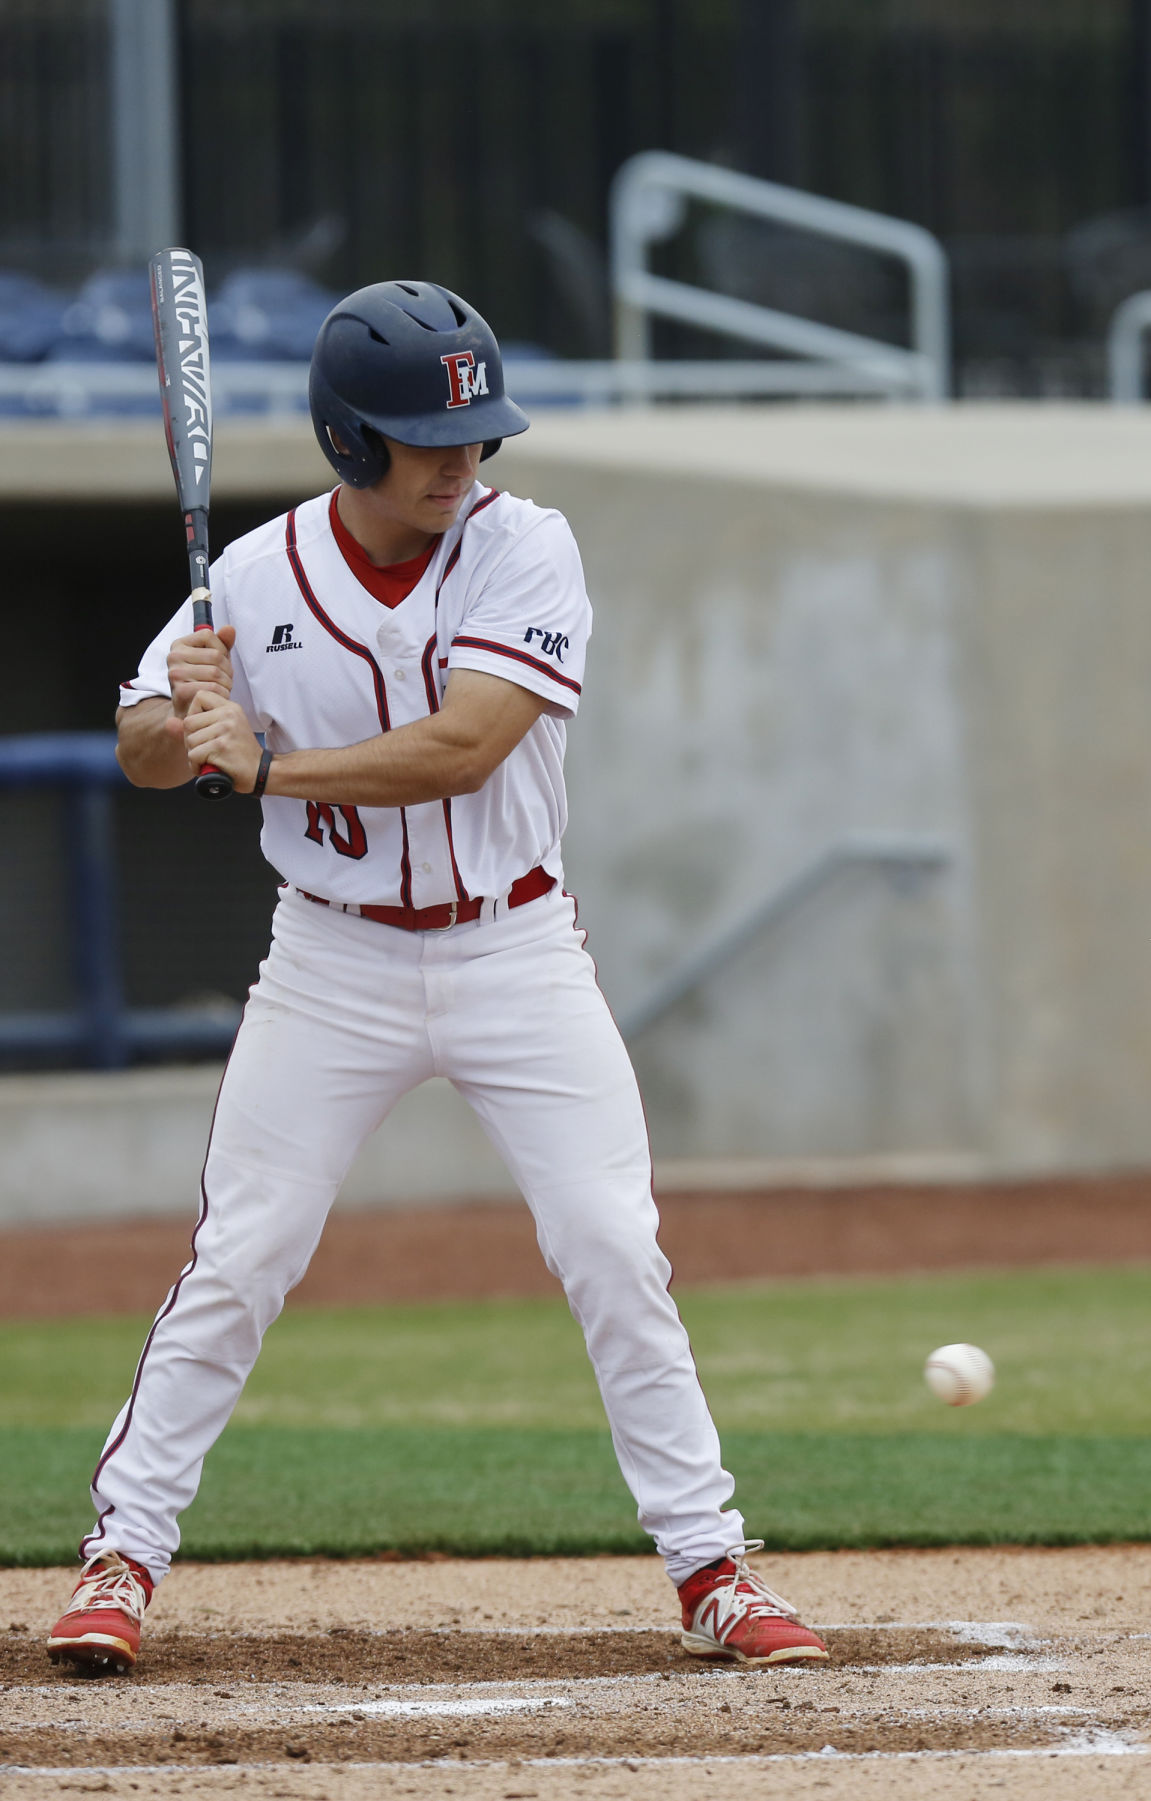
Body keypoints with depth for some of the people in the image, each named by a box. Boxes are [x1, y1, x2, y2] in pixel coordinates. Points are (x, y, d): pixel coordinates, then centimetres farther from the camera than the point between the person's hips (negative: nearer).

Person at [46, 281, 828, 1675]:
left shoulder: (524, 550, -11)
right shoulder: (260, 578, -7)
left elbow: (463, 747, -23)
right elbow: (142, 752, 0)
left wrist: (266, 763, -25)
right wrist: (187, 710, -23)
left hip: (515, 952, 0)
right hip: (334, 966, 1)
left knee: (615, 1253, -5)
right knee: (235, 1265, -1)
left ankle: (709, 1569, 3)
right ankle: (123, 1553, 9)